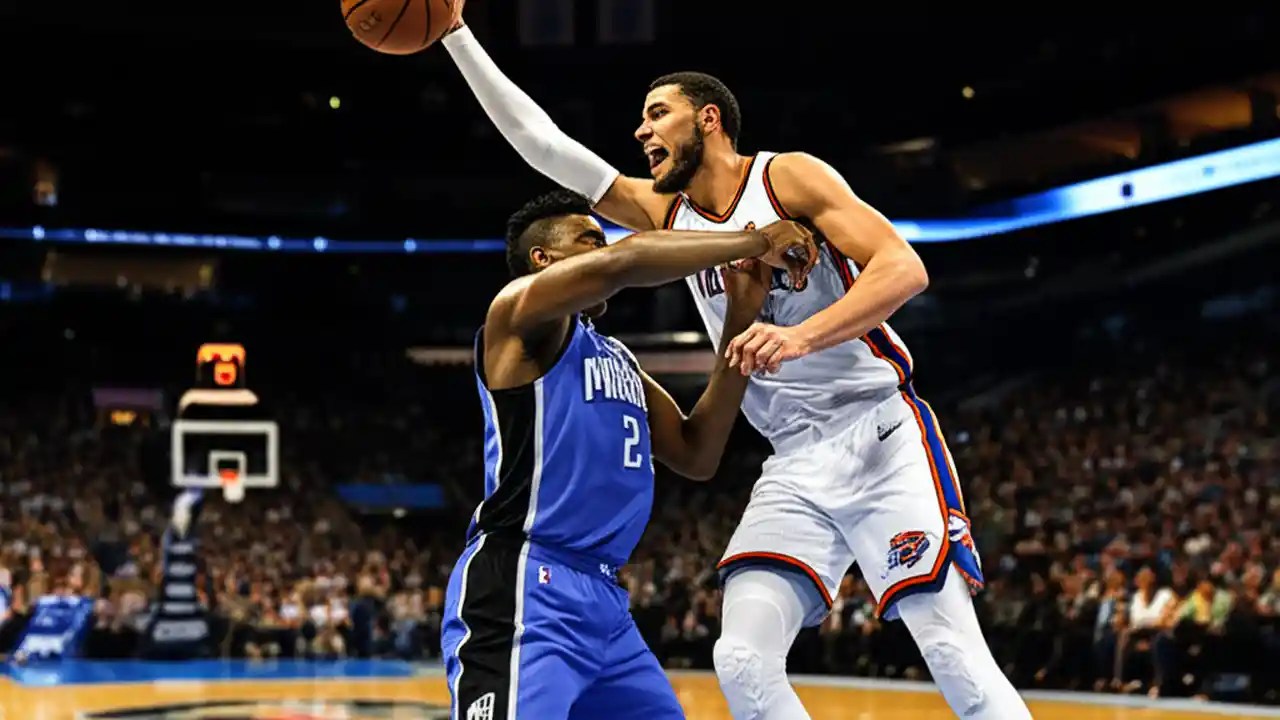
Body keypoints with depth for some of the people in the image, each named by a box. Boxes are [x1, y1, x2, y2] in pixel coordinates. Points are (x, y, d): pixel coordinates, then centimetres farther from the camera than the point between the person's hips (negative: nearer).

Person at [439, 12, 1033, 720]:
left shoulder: (787, 176, -5)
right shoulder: (666, 216, 12)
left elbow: (904, 267, -17)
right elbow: (541, 143, 12)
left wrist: (802, 335, -31)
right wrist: (457, 34, 8)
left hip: (882, 436, -5)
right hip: (795, 467, 6)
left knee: (954, 655, -16)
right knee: (743, 662, -12)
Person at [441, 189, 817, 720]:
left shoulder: (618, 358, 24)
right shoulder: (521, 313, -2)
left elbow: (695, 456, 17)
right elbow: (624, 262, -20)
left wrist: (741, 325, 12)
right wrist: (756, 241, -10)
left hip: (603, 600, 9)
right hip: (522, 588, -9)